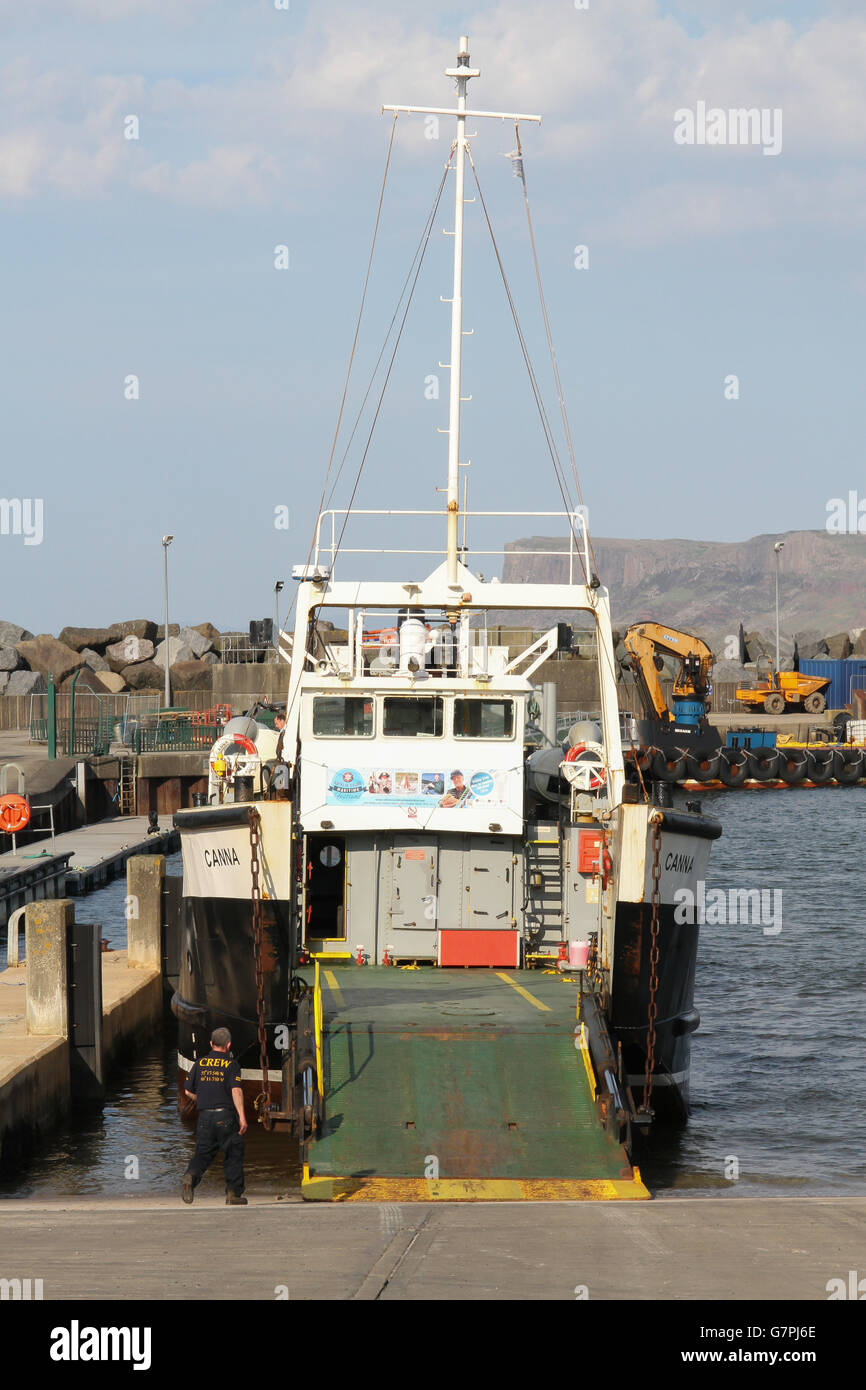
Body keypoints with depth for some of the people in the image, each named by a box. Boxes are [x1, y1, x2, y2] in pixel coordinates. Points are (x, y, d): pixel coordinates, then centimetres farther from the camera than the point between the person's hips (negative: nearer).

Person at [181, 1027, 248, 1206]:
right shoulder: (231, 1064, -4)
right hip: (226, 1116, -3)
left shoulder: (200, 1063, 8)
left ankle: (191, 1176, -22)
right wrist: (242, 1117, -17)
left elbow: (188, 1091, 11)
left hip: (204, 1116, 3)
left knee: (203, 1153, 7)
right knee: (233, 1155, 8)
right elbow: (236, 1090, -15)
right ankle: (234, 1194, 9)